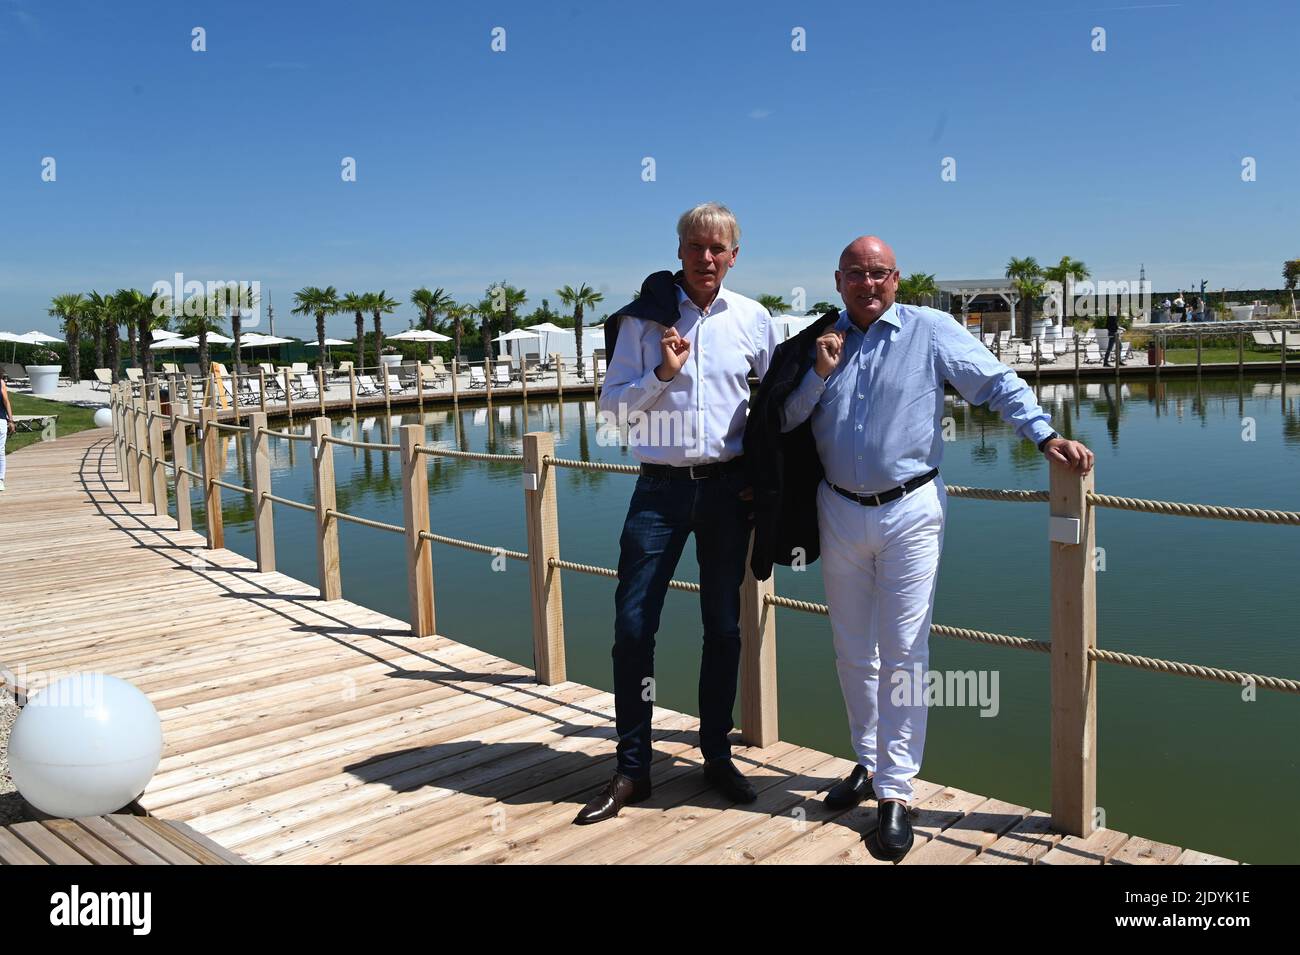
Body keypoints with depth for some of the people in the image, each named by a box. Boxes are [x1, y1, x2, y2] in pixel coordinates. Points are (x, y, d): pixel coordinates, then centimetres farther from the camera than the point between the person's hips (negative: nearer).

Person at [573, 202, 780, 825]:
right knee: (632, 626, -4)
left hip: (728, 486, 1)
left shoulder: (753, 319, 3)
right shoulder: (644, 316, 0)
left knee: (723, 627, 9)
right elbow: (612, 405, -1)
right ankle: (632, 770, 11)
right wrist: (661, 373, -16)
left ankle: (717, 756, 25)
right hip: (661, 487, -1)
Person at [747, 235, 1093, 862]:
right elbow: (786, 421, 7)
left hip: (910, 511, -4)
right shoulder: (818, 342, 8)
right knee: (852, 650, 14)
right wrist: (821, 373, -8)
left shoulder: (932, 331, -2)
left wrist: (1046, 436, -15)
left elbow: (998, 385, -4)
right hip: (838, 511, 4)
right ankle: (869, 762, 31)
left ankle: (895, 790, 6)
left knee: (902, 652, -3)